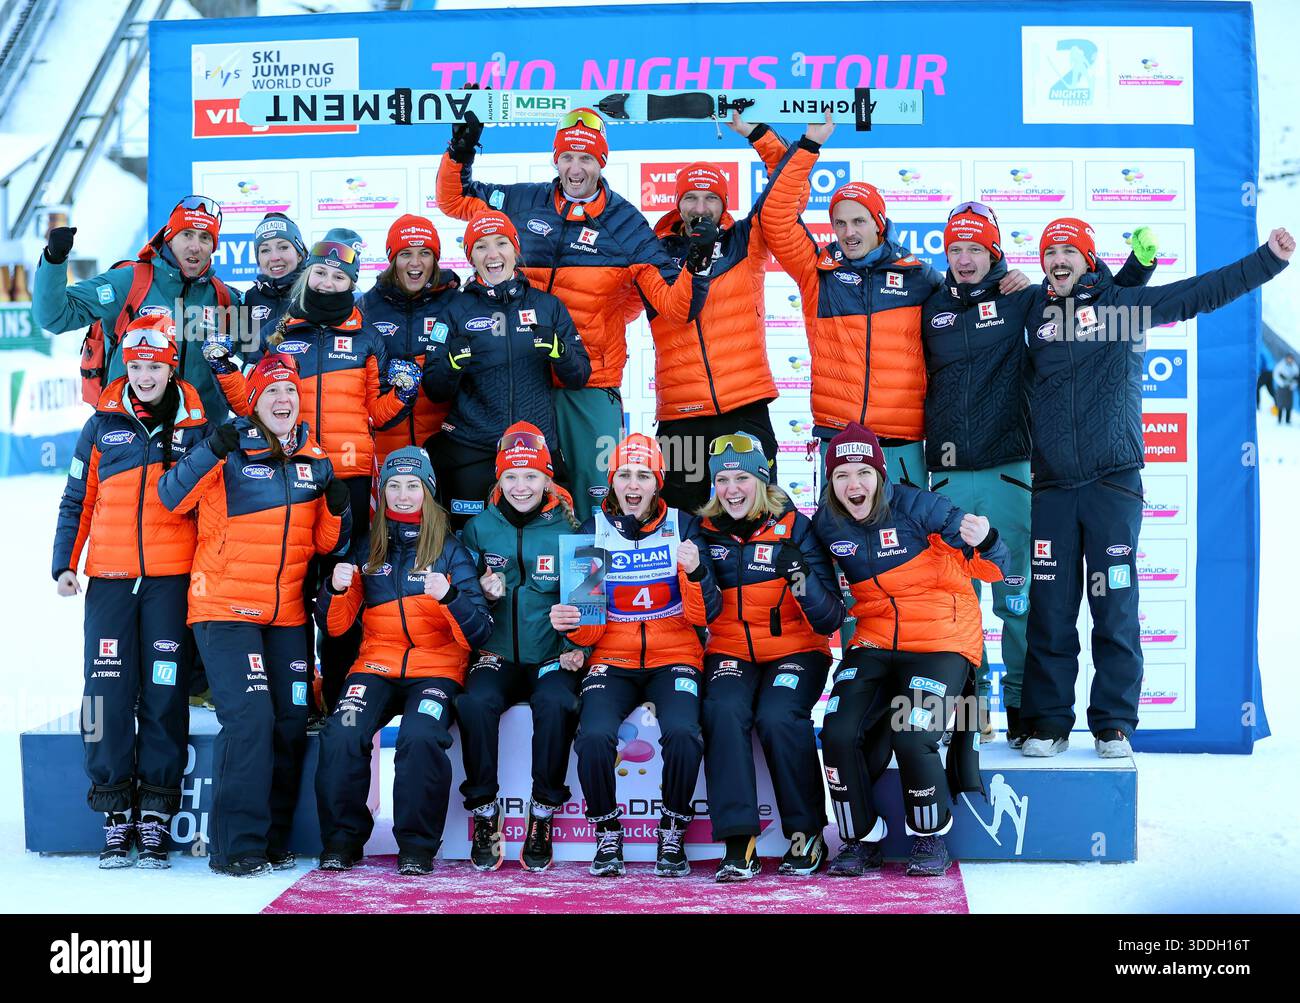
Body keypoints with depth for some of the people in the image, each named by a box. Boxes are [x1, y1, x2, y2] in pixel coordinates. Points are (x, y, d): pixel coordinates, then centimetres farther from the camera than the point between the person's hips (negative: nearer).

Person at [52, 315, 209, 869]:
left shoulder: (196, 427, 6)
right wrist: (64, 564, 6)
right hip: (110, 579, 1)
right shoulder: (103, 424, 9)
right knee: (109, 691, -2)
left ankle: (155, 818, 5)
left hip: (172, 581, -1)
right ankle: (116, 817, 7)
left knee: (164, 694, -3)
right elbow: (76, 500, 13)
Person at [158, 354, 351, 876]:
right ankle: (236, 846, -6)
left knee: (291, 724, 4)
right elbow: (172, 498, -18)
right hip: (225, 608, -5)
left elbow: (325, 543, 13)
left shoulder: (315, 462, 10)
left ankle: (272, 841, 17)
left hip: (286, 614, 6)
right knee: (249, 717, -16)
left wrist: (337, 509, -7)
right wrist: (210, 452, -31)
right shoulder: (231, 452, -6)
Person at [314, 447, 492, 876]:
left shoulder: (451, 551, 5)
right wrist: (337, 588, -12)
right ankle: (342, 840, -5)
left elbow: (478, 633, -4)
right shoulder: (367, 550, 12)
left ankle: (417, 845, -13)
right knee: (342, 735, -25)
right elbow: (334, 626, 9)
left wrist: (450, 595, -24)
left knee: (421, 737, -31)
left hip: (435, 668, -2)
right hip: (376, 665, 2)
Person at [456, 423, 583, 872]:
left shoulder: (566, 529, 2)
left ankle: (542, 817, -16)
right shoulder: (479, 528, 6)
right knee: (475, 702, -29)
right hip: (497, 655, 1)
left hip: (550, 657, -1)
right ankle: (484, 814, -14)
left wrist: (576, 647, -13)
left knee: (556, 704, -32)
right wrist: (480, 591, -13)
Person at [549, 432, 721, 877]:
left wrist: (696, 572, -23)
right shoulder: (593, 531, 2)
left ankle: (673, 832, -2)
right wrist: (571, 624, -21)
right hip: (612, 661, 1)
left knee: (682, 733, -29)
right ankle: (607, 833, -1)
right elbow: (590, 629, 2)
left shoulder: (682, 526, 1)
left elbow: (704, 616, -4)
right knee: (594, 736, -28)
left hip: (674, 658, 0)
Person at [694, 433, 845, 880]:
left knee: (778, 717, -29)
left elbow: (829, 621, -10)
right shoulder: (706, 530, 4)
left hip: (794, 650, -2)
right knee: (724, 711, -28)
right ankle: (738, 843, -25)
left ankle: (806, 834, -9)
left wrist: (801, 577, -29)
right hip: (730, 652, 2)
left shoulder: (794, 528, -5)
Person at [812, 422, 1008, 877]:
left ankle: (930, 836, 4)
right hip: (874, 643, 4)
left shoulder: (915, 505, -13)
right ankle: (862, 838, 8)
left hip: (941, 641, -4)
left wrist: (983, 541, -36)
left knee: (911, 736, -24)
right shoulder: (827, 524, 0)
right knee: (839, 733, -16)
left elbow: (990, 568, -14)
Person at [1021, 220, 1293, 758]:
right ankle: (1047, 722, 12)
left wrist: (1269, 259, 3)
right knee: (1049, 608, 2)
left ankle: (1114, 723, 9)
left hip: (1113, 481, -2)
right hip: (1053, 485, 2)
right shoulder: (1035, 311, 12)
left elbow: (1204, 291, 6)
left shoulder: (1126, 305, 6)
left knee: (1115, 607, -1)